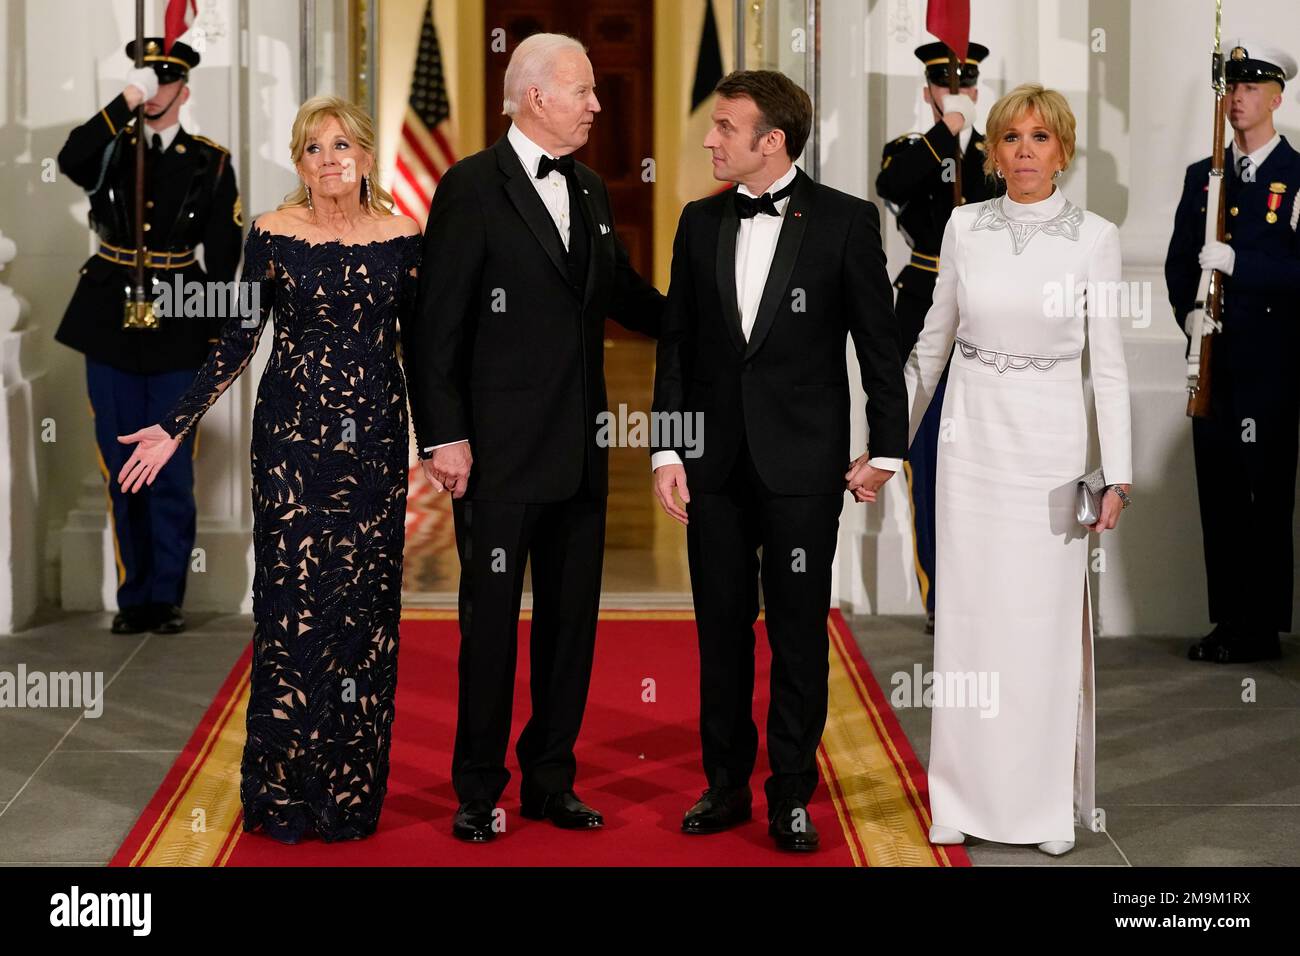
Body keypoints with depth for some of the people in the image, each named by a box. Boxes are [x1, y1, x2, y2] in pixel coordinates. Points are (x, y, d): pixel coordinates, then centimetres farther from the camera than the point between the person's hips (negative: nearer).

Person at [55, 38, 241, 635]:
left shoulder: (210, 162, 3)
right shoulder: (109, 149, 6)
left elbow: (223, 256, 1)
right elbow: (70, 161, -18)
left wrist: (218, 336, -5)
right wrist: (123, 103, -23)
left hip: (177, 332, -1)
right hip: (111, 327, 2)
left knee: (171, 474, 1)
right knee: (121, 471, 6)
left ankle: (167, 597, 11)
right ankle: (134, 597, 15)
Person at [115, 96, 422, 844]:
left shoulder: (400, 236, 2)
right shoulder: (272, 234, -1)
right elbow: (239, 340, 0)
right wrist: (175, 428, -4)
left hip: (375, 438, 1)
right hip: (294, 435, -1)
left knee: (367, 605, 4)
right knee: (293, 600, 0)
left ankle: (354, 790, 15)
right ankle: (286, 792, 12)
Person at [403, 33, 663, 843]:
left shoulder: (591, 191, 12)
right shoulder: (473, 188, -9)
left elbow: (623, 293, 23)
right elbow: (435, 322, -11)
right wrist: (444, 435, -15)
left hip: (579, 450, 7)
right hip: (499, 452, -6)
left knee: (572, 619, 12)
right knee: (492, 619, 3)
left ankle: (552, 780, 24)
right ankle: (479, 791, 16)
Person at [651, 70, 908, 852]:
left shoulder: (844, 221, -5)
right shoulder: (700, 222, 7)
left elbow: (879, 341, -2)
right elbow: (677, 341, 8)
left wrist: (887, 447, -2)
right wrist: (667, 448, 2)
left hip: (803, 461, -3)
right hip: (716, 459, 4)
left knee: (799, 631, 3)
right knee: (722, 628, 10)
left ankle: (792, 794, 14)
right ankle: (726, 784, 21)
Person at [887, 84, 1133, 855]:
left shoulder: (1095, 237, -4)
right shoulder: (964, 227, 2)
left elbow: (1109, 364, -4)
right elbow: (933, 343, 10)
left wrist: (1118, 474, -10)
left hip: (1051, 447, -2)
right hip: (972, 441, 2)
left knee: (1048, 623, 3)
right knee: (969, 620, 6)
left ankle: (1048, 802, 17)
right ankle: (968, 798, 17)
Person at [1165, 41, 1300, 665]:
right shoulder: (1201, 177, 15)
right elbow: (1178, 263, 15)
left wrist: (1237, 263, -20)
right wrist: (1189, 312, 0)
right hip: (1212, 357, 5)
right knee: (1217, 490, 7)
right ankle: (1228, 620, 15)